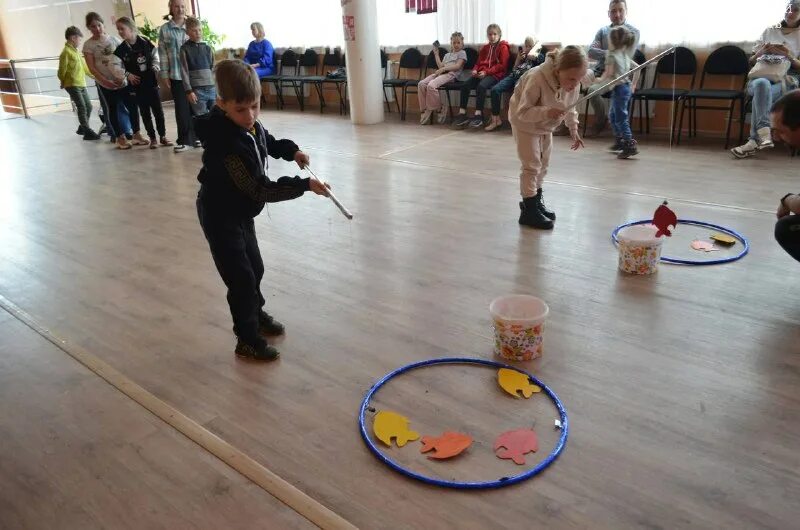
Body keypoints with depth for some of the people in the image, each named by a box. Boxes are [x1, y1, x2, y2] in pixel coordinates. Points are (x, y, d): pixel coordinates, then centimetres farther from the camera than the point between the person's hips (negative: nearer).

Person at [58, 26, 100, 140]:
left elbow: (84, 67, 23)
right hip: (72, 85, -9)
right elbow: (62, 70, -11)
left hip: (81, 84, 9)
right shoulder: (66, 52, -11)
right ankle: (88, 132, -9)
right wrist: (63, 83, -1)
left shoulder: (76, 51, 16)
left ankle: (82, 128, 26)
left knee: (88, 106, 11)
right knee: (82, 107, -11)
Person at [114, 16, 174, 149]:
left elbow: (155, 57, 8)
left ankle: (163, 136, 15)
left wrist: (155, 69, -8)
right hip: (137, 85, 0)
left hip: (151, 82, 0)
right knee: (145, 112, 5)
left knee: (158, 110, 4)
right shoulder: (121, 50, -1)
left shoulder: (145, 42, -2)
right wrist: (128, 75, -15)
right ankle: (152, 138, 13)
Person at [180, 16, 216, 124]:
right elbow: (184, 71, -4)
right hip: (197, 90, -4)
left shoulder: (207, 48, 12)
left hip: (212, 88, 4)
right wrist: (189, 91, -11)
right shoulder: (185, 49, 0)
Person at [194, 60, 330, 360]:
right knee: (241, 277, -2)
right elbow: (260, 190, -34)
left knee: (255, 268, 21)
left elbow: (268, 142, 18)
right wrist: (304, 185, -34)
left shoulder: (250, 126, -7)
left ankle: (256, 314, 44)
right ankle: (247, 339, 14)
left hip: (240, 212, 9)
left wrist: (291, 151, 1)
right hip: (220, 216, -8)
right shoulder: (228, 146, -34)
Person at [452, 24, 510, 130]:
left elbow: (502, 66, -7)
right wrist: (475, 70, 0)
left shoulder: (503, 47, 3)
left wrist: (486, 72, -16)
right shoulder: (485, 48, 23)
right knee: (465, 85, -19)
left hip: (495, 74, -6)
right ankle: (462, 114, -20)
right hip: (481, 73, 6)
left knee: (481, 86, -36)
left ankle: (478, 116, -34)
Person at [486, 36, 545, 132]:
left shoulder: (540, 55, 12)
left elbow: (530, 55, -11)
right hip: (513, 75, 6)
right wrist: (519, 58, 15)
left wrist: (538, 44, 6)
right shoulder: (523, 54, 30)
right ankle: (495, 118, -19)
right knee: (495, 89, -21)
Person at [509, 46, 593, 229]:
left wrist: (573, 130, -7)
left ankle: (536, 200, 31)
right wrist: (547, 112, -47)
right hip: (525, 123, -6)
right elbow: (523, 112, -34)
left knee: (543, 164, 14)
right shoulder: (537, 79, -37)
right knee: (531, 165, -9)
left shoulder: (574, 83, -18)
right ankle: (529, 210, 0)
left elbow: (570, 107, 1)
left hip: (545, 125, 7)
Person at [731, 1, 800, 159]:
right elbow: (751, 62, 23)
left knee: (760, 93, -37)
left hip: (786, 81, -1)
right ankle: (764, 133, -51)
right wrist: (761, 52, 2)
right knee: (762, 84, -38)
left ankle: (754, 141, -45)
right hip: (760, 76, 1)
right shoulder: (769, 31, 24)